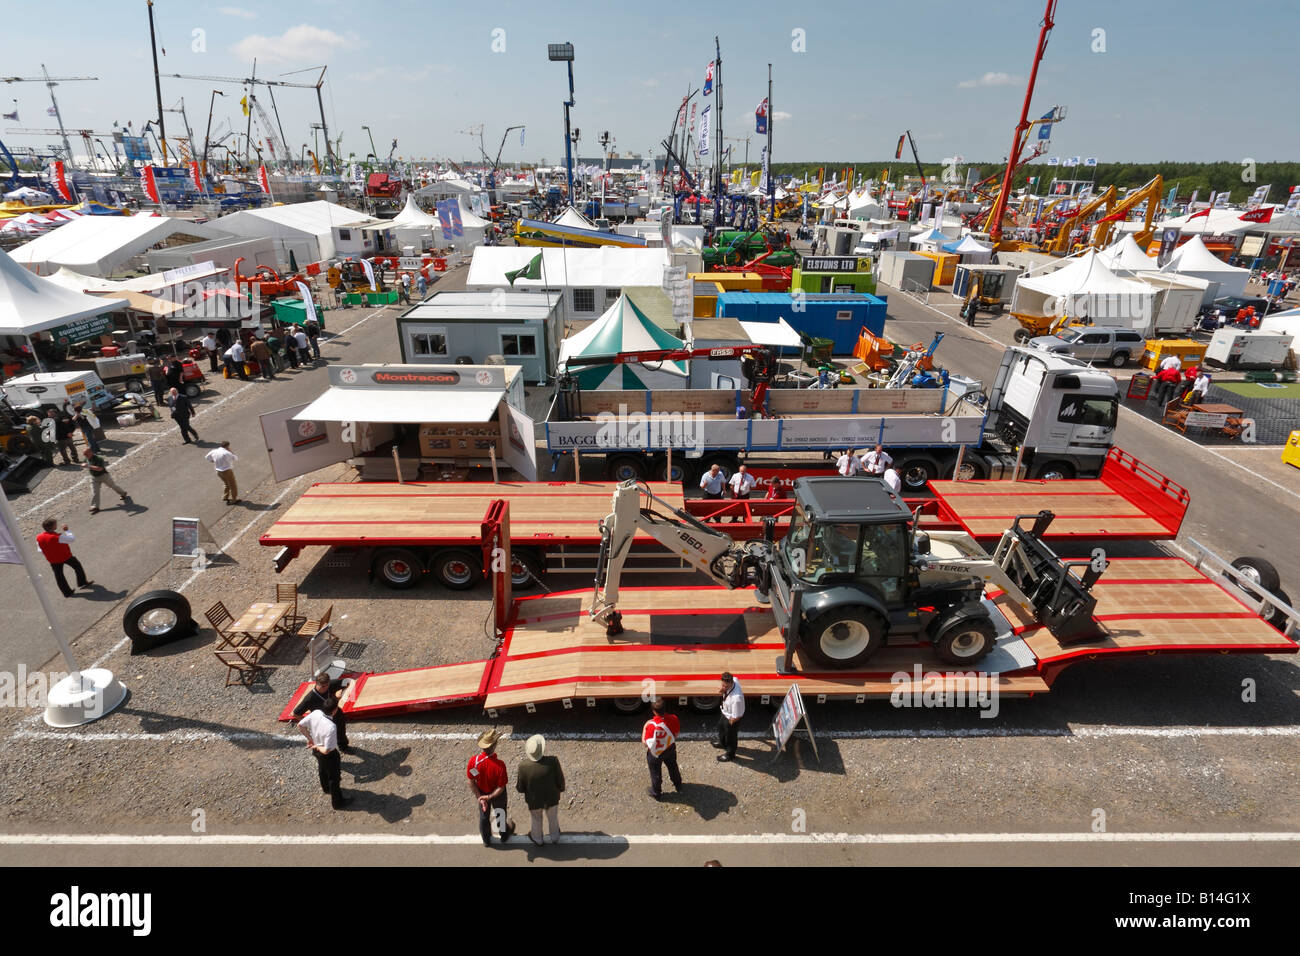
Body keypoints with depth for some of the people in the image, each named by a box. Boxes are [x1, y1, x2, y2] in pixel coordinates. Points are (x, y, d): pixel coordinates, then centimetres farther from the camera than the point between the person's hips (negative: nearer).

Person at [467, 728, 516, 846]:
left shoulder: (473, 761, -30)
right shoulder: (500, 765, -38)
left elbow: (471, 782, -16)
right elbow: (501, 787, -27)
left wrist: (480, 797, -8)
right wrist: (490, 797, -14)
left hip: (481, 793, 2)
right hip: (497, 795, -2)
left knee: (483, 816, 29)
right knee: (501, 815, 28)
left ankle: (486, 840, 53)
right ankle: (504, 835, 54)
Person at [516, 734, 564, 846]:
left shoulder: (523, 767, -32)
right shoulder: (553, 762, -33)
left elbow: (520, 789, -16)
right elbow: (560, 782, -18)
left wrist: (516, 783, 7)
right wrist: (561, 788, 5)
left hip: (534, 801, 0)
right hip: (552, 799, 0)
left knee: (536, 820, 31)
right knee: (553, 818, 31)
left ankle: (537, 839, 57)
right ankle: (554, 837, 57)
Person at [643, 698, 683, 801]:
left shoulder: (649, 724, -37)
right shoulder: (673, 719, -26)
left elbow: (644, 741, -24)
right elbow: (677, 733, -7)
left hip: (655, 753, -3)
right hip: (670, 750, 3)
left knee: (655, 773, 22)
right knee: (673, 767, 31)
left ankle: (656, 793, 43)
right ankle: (678, 786, 53)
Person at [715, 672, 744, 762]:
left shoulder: (736, 698, -47)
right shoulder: (733, 680, -27)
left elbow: (736, 717, -30)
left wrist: (730, 722, -13)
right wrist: (723, 691, -15)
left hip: (732, 718, -8)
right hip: (725, 712, 8)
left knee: (730, 736, 21)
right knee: (721, 727, 35)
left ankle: (730, 754, 52)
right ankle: (722, 743, 67)